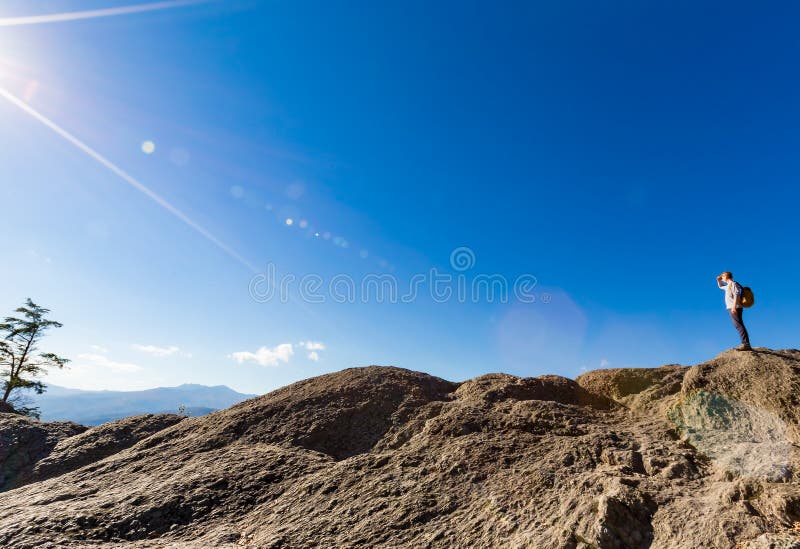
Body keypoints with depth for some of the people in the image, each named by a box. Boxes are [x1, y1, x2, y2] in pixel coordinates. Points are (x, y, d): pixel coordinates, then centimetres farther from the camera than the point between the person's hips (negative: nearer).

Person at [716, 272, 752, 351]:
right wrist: (718, 280, 26)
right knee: (738, 325, 5)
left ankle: (746, 344, -23)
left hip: (735, 308, -9)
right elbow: (720, 286, 45)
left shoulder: (733, 283, -4)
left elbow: (736, 294, -16)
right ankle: (746, 345, 3)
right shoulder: (728, 286, 24)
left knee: (738, 325, -16)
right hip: (732, 308, 9)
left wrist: (734, 305, -24)